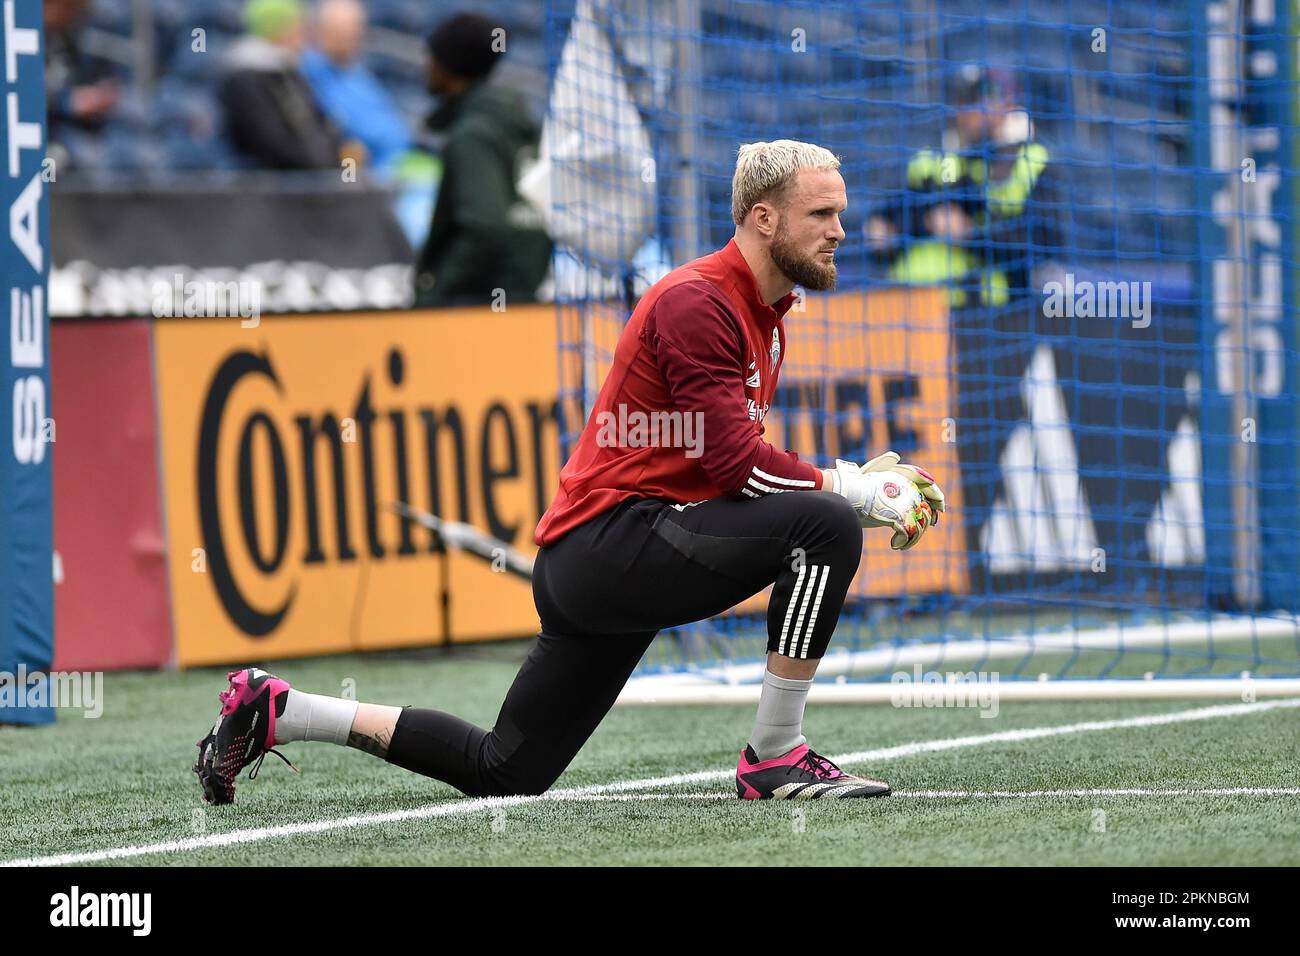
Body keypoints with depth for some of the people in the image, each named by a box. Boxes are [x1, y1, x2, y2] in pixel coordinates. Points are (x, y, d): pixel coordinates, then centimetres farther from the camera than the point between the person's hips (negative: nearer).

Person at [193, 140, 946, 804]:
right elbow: (736, 462, -21)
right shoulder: (696, 301, -14)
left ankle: (276, 710, 17)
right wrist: (859, 492, -14)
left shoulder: (765, 319, 17)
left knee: (504, 772, 12)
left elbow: (737, 464, 23)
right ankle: (775, 758, -15)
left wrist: (865, 484, 10)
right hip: (613, 539, -10)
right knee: (827, 529, -24)